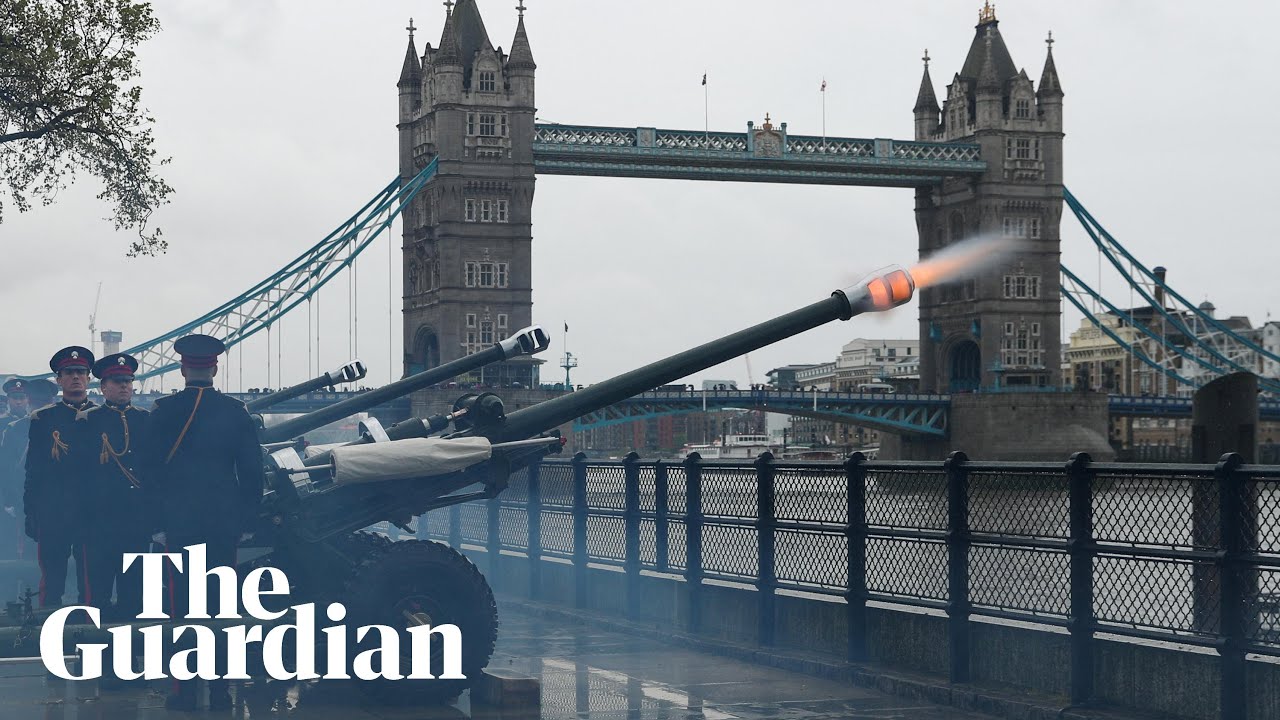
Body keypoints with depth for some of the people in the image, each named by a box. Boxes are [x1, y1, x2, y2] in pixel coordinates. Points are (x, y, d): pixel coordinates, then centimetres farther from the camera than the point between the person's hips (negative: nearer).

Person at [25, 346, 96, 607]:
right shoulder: (43, 419, 8)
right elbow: (33, 470, 6)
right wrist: (31, 514, 0)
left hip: (91, 514, 0)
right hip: (52, 514, 0)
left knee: (90, 581, 0)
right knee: (52, 581, 1)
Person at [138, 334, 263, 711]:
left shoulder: (164, 410, -4)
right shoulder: (235, 411, 0)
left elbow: (147, 467, -1)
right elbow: (252, 470, 2)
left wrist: (159, 516, 10)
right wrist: (244, 517, 11)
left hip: (178, 522, -1)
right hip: (224, 521, 1)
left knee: (183, 604, 3)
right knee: (220, 603, 6)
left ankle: (185, 690, 2)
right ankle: (219, 689, 6)